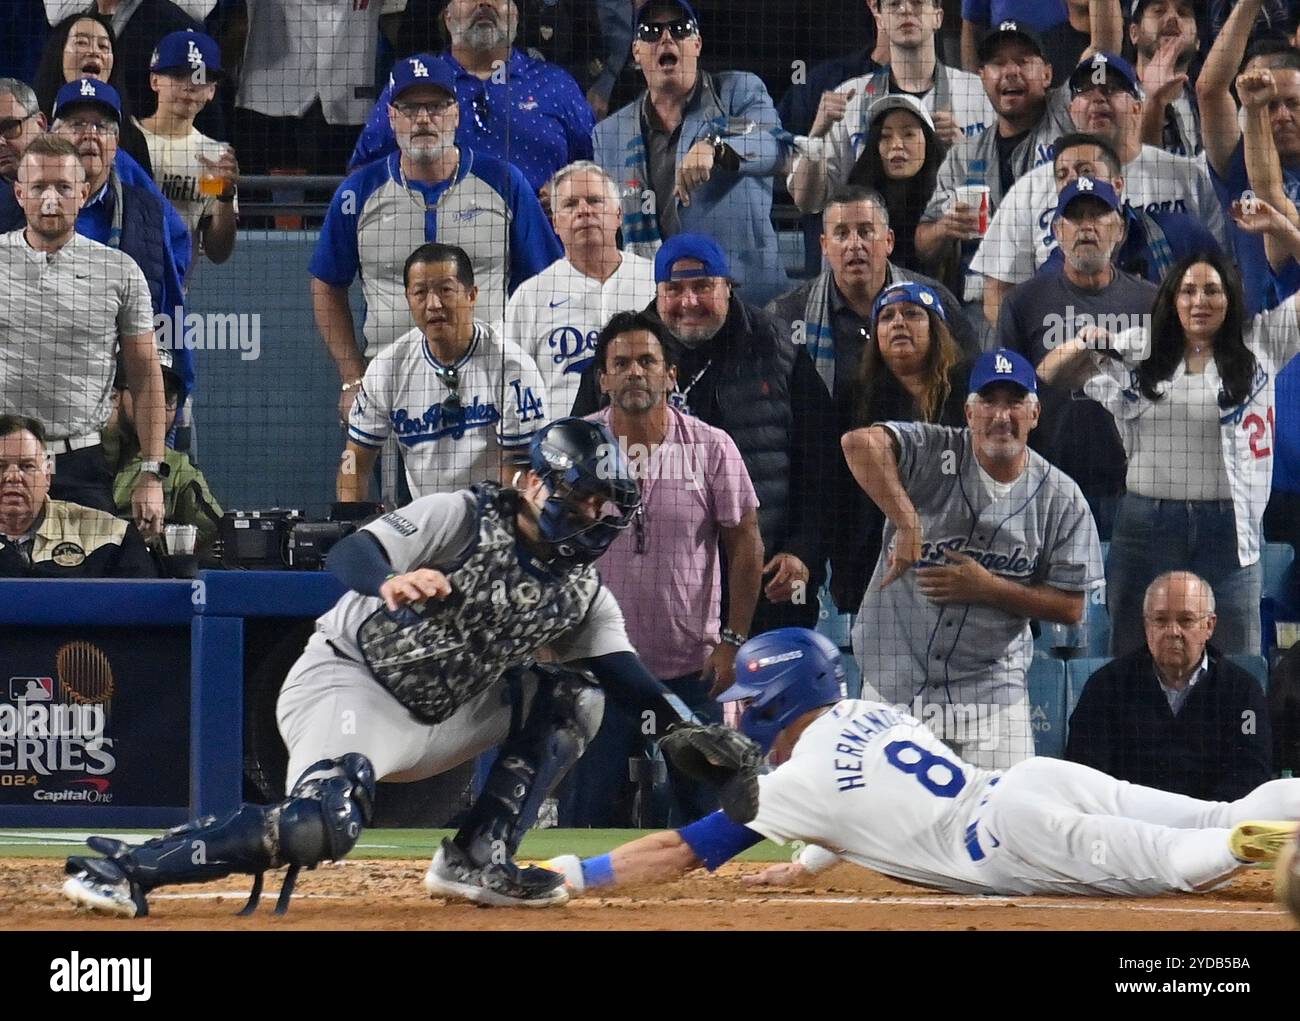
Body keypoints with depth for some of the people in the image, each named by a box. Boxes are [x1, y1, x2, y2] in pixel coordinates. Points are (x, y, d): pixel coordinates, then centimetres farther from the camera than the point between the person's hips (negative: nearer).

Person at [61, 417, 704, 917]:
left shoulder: (579, 588, 6)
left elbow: (622, 667, 2)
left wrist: (676, 718, -17)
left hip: (435, 719, 8)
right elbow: (349, 555, -24)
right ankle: (126, 868, -29)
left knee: (573, 698, 3)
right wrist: (390, 581, -47)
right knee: (324, 824, -34)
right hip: (347, 681, -8)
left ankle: (476, 861, -3)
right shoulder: (465, 517, -14)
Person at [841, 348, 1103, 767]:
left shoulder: (1060, 498, -1)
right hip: (896, 685, -1)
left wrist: (988, 588, -14)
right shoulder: (933, 454, -8)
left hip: (991, 694, 1)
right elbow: (859, 443, -28)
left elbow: (1071, 608, 0)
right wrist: (907, 522, -35)